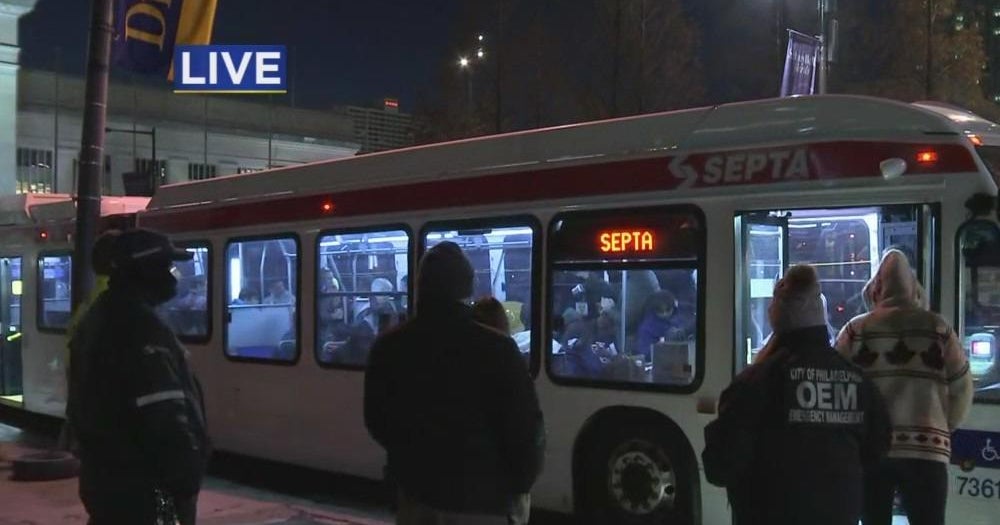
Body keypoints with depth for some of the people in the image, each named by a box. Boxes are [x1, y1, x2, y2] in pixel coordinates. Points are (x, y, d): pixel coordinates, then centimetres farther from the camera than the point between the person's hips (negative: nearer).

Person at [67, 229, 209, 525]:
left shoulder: (98, 318, 14)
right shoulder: (141, 328, -20)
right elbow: (164, 417, -25)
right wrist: (185, 475, -19)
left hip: (105, 472, 11)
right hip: (141, 482, -11)